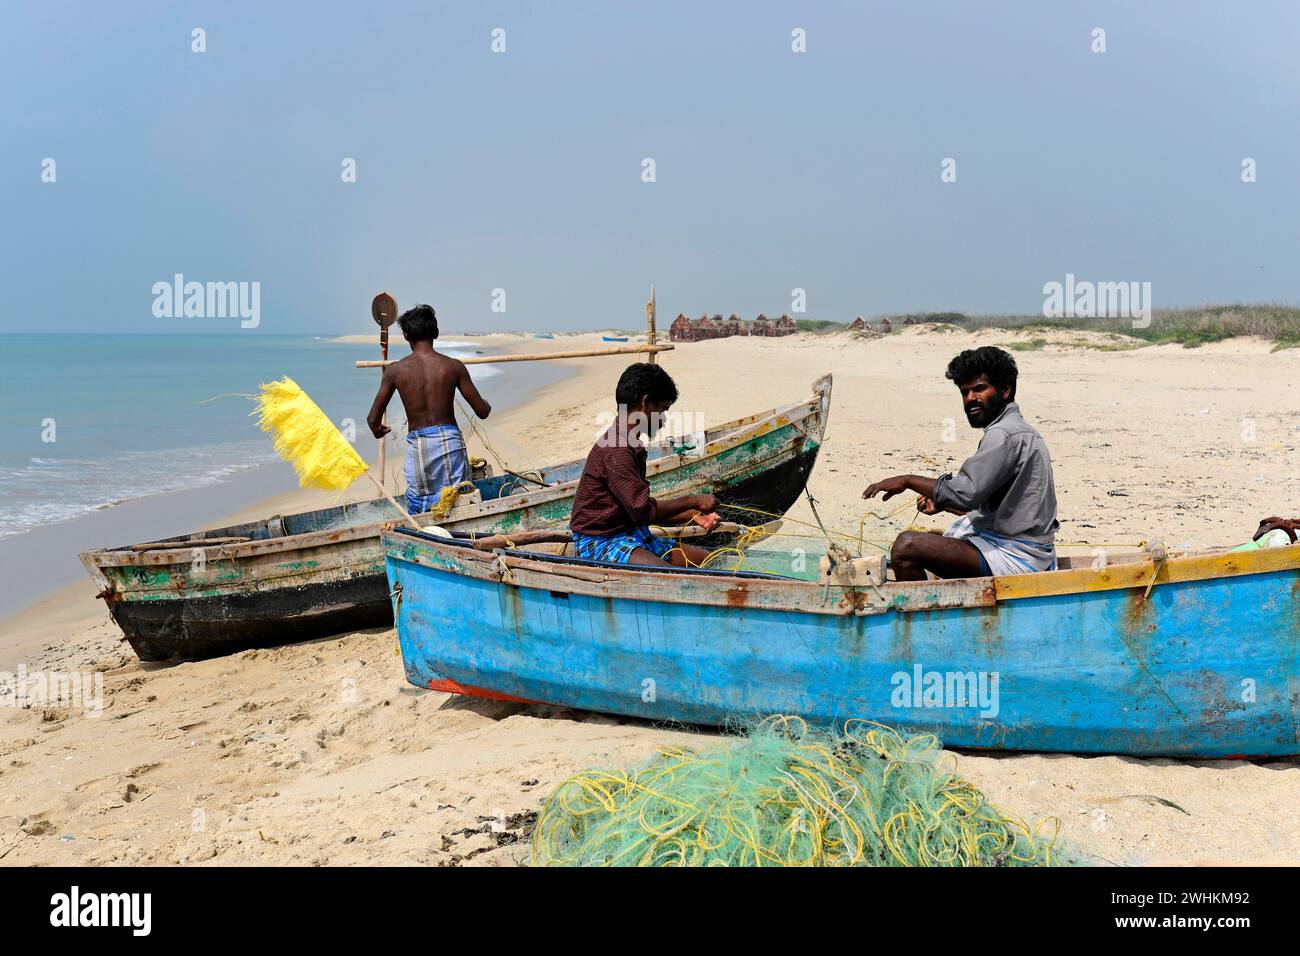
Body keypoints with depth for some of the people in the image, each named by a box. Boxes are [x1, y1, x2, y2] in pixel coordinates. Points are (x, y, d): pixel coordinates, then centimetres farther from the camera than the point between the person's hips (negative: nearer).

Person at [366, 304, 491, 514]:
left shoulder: (395, 370, -1)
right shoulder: (453, 367, -2)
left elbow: (373, 419, 2)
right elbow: (482, 411, 1)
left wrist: (377, 430, 27)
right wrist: (486, 404, 26)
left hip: (417, 444, 0)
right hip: (449, 439, 0)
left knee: (418, 509, 12)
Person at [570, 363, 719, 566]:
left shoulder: (632, 446, 14)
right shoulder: (616, 449, -18)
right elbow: (643, 510, -21)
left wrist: (693, 515, 9)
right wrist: (693, 501, -8)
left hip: (631, 535, 11)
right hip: (599, 541, -11)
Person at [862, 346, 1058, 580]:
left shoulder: (1004, 435, -15)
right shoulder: (1018, 430, 19)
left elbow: (965, 492, -24)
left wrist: (908, 481, -12)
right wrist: (942, 503, 14)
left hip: (1015, 556, -11)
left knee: (907, 546, -21)